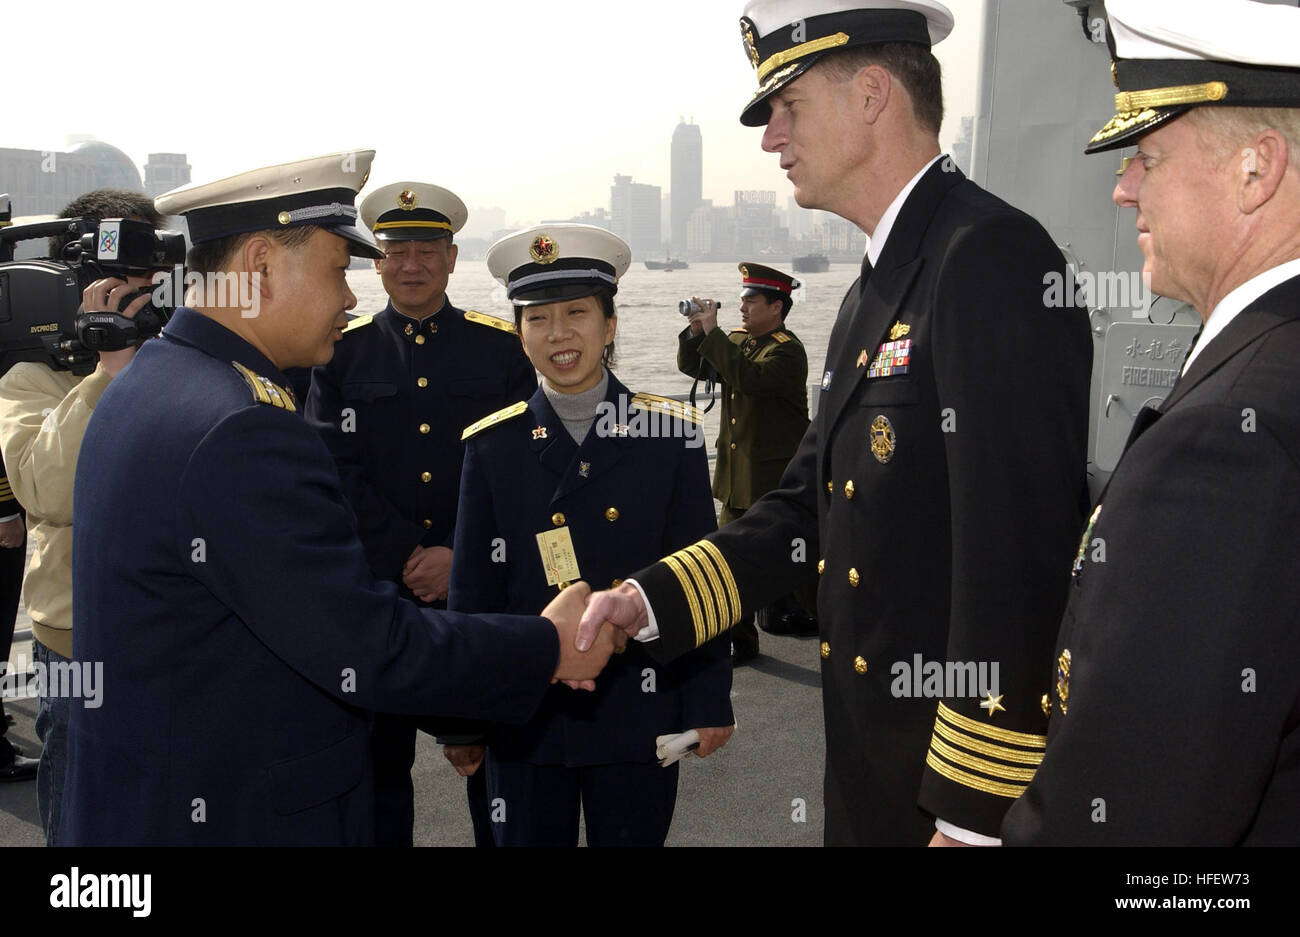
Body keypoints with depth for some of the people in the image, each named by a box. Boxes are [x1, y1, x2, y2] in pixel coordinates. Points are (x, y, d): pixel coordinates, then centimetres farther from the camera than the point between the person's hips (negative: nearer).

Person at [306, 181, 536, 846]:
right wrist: (406, 559, -11)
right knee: (380, 756, 12)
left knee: (492, 757, 9)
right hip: (375, 591, 1)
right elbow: (338, 471, -4)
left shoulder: (502, 349, 2)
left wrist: (458, 557, -12)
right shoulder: (341, 352, 4)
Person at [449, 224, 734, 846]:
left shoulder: (670, 434, -3)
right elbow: (473, 591, 2)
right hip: (525, 719, 1)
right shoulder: (492, 445, -1)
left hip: (639, 716, 0)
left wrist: (709, 702, -1)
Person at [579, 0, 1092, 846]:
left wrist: (974, 815, -21)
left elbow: (1019, 560, -23)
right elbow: (808, 509, 11)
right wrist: (647, 601, 1)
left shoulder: (992, 257, -18)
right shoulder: (874, 293, 12)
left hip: (970, 783, -9)